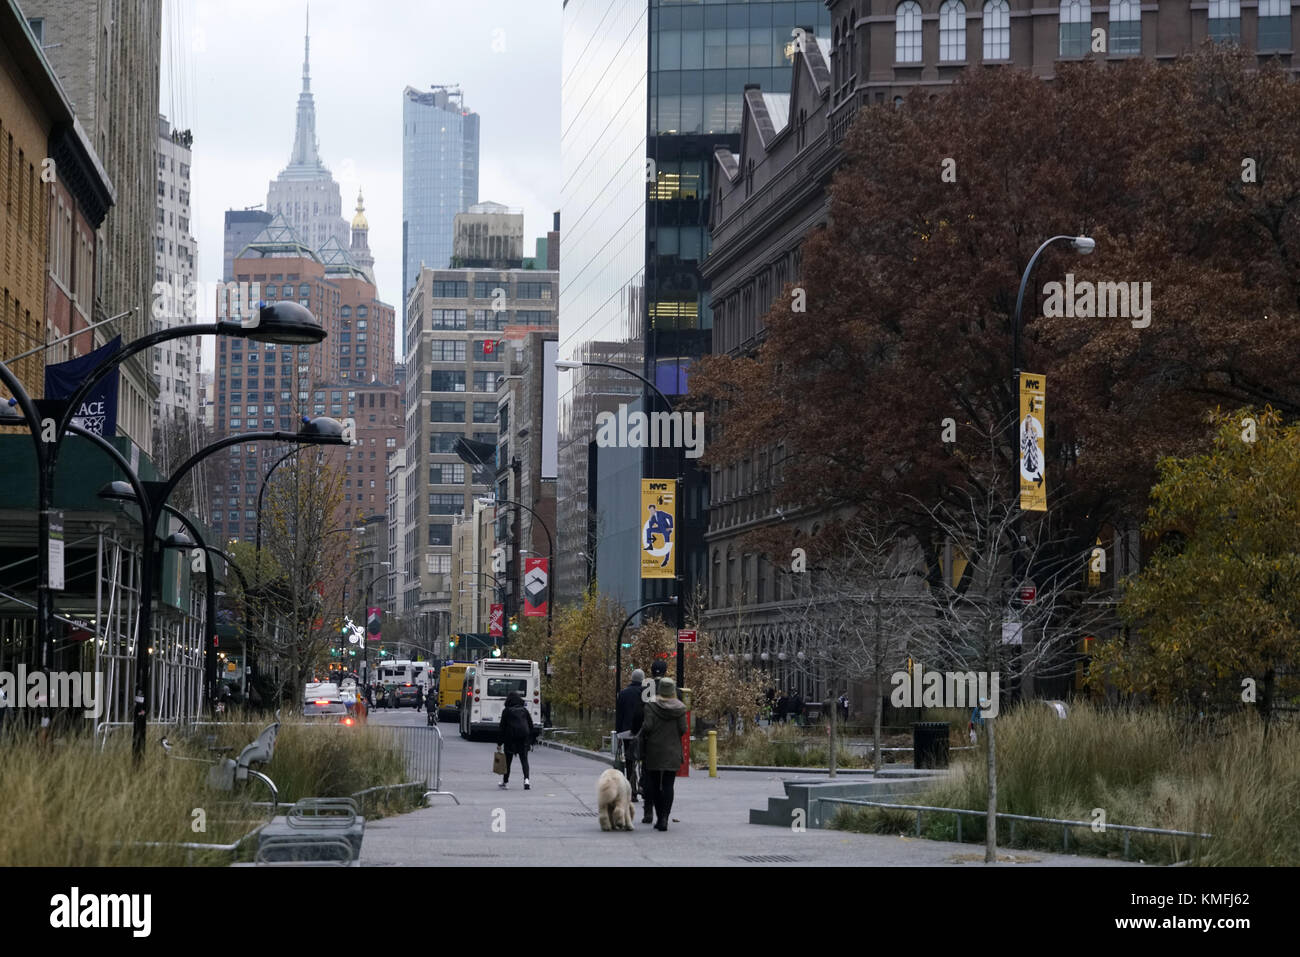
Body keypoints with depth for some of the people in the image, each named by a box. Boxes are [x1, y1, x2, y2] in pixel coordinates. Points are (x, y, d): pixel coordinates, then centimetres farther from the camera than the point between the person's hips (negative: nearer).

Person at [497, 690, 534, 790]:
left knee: (508, 759, 11)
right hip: (524, 738, 2)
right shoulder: (524, 710, 8)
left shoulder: (506, 711, -2)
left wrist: (499, 742, 1)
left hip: (510, 738, -2)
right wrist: (530, 740, 15)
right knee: (524, 759, 0)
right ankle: (526, 779, -20)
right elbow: (531, 725, 10)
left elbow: (502, 727, -3)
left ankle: (505, 781, 21)